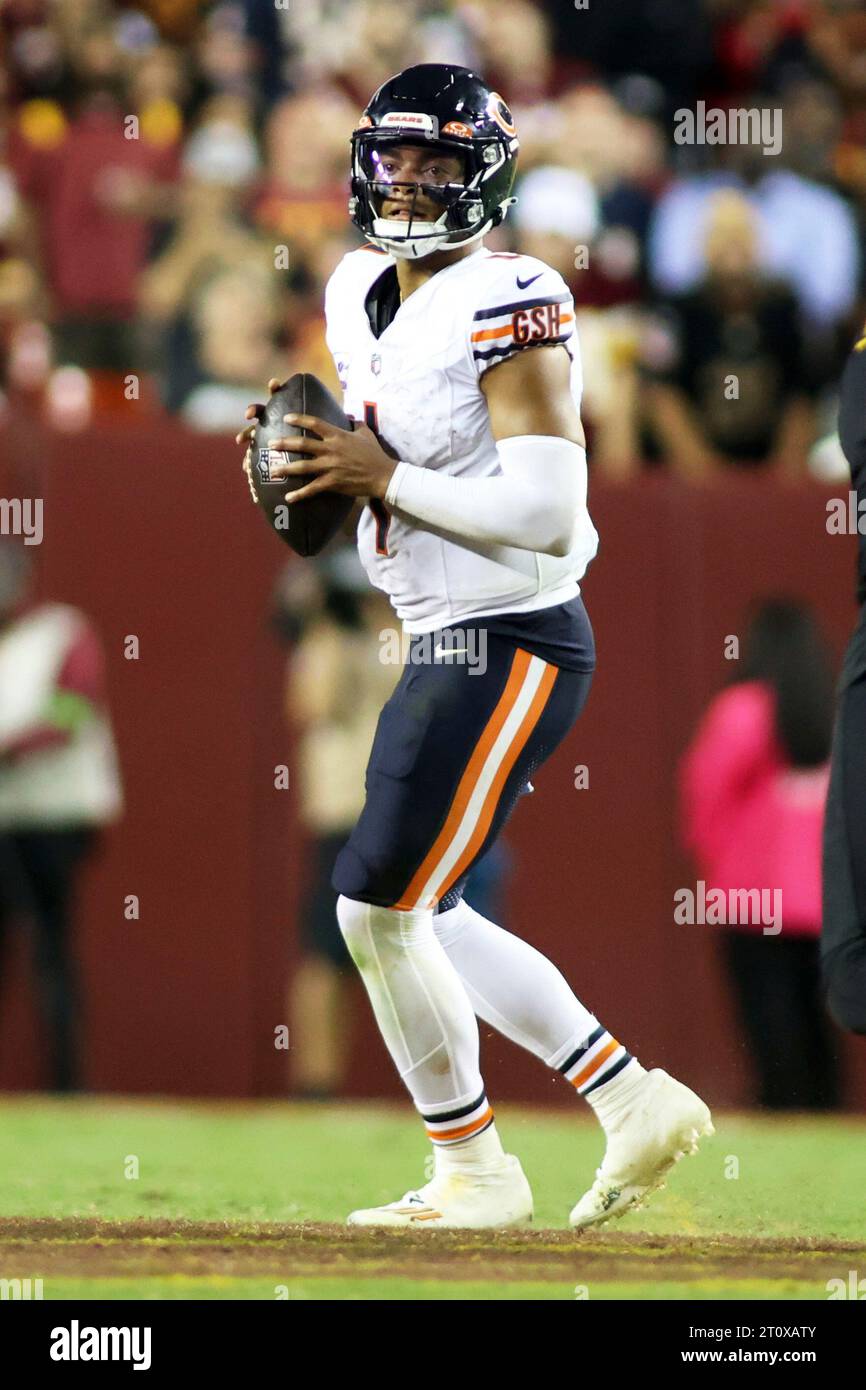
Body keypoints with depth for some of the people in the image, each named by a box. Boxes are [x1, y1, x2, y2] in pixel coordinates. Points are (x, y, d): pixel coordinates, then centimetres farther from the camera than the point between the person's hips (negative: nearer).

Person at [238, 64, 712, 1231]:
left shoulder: (505, 308, -18)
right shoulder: (361, 295, 10)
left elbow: (545, 512, -24)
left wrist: (386, 479, -20)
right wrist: (324, 467, 4)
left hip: (512, 647, -10)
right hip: (448, 648, 10)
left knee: (380, 906, -7)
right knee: (417, 917, 15)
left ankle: (474, 1173, 9)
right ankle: (637, 1104, 22)